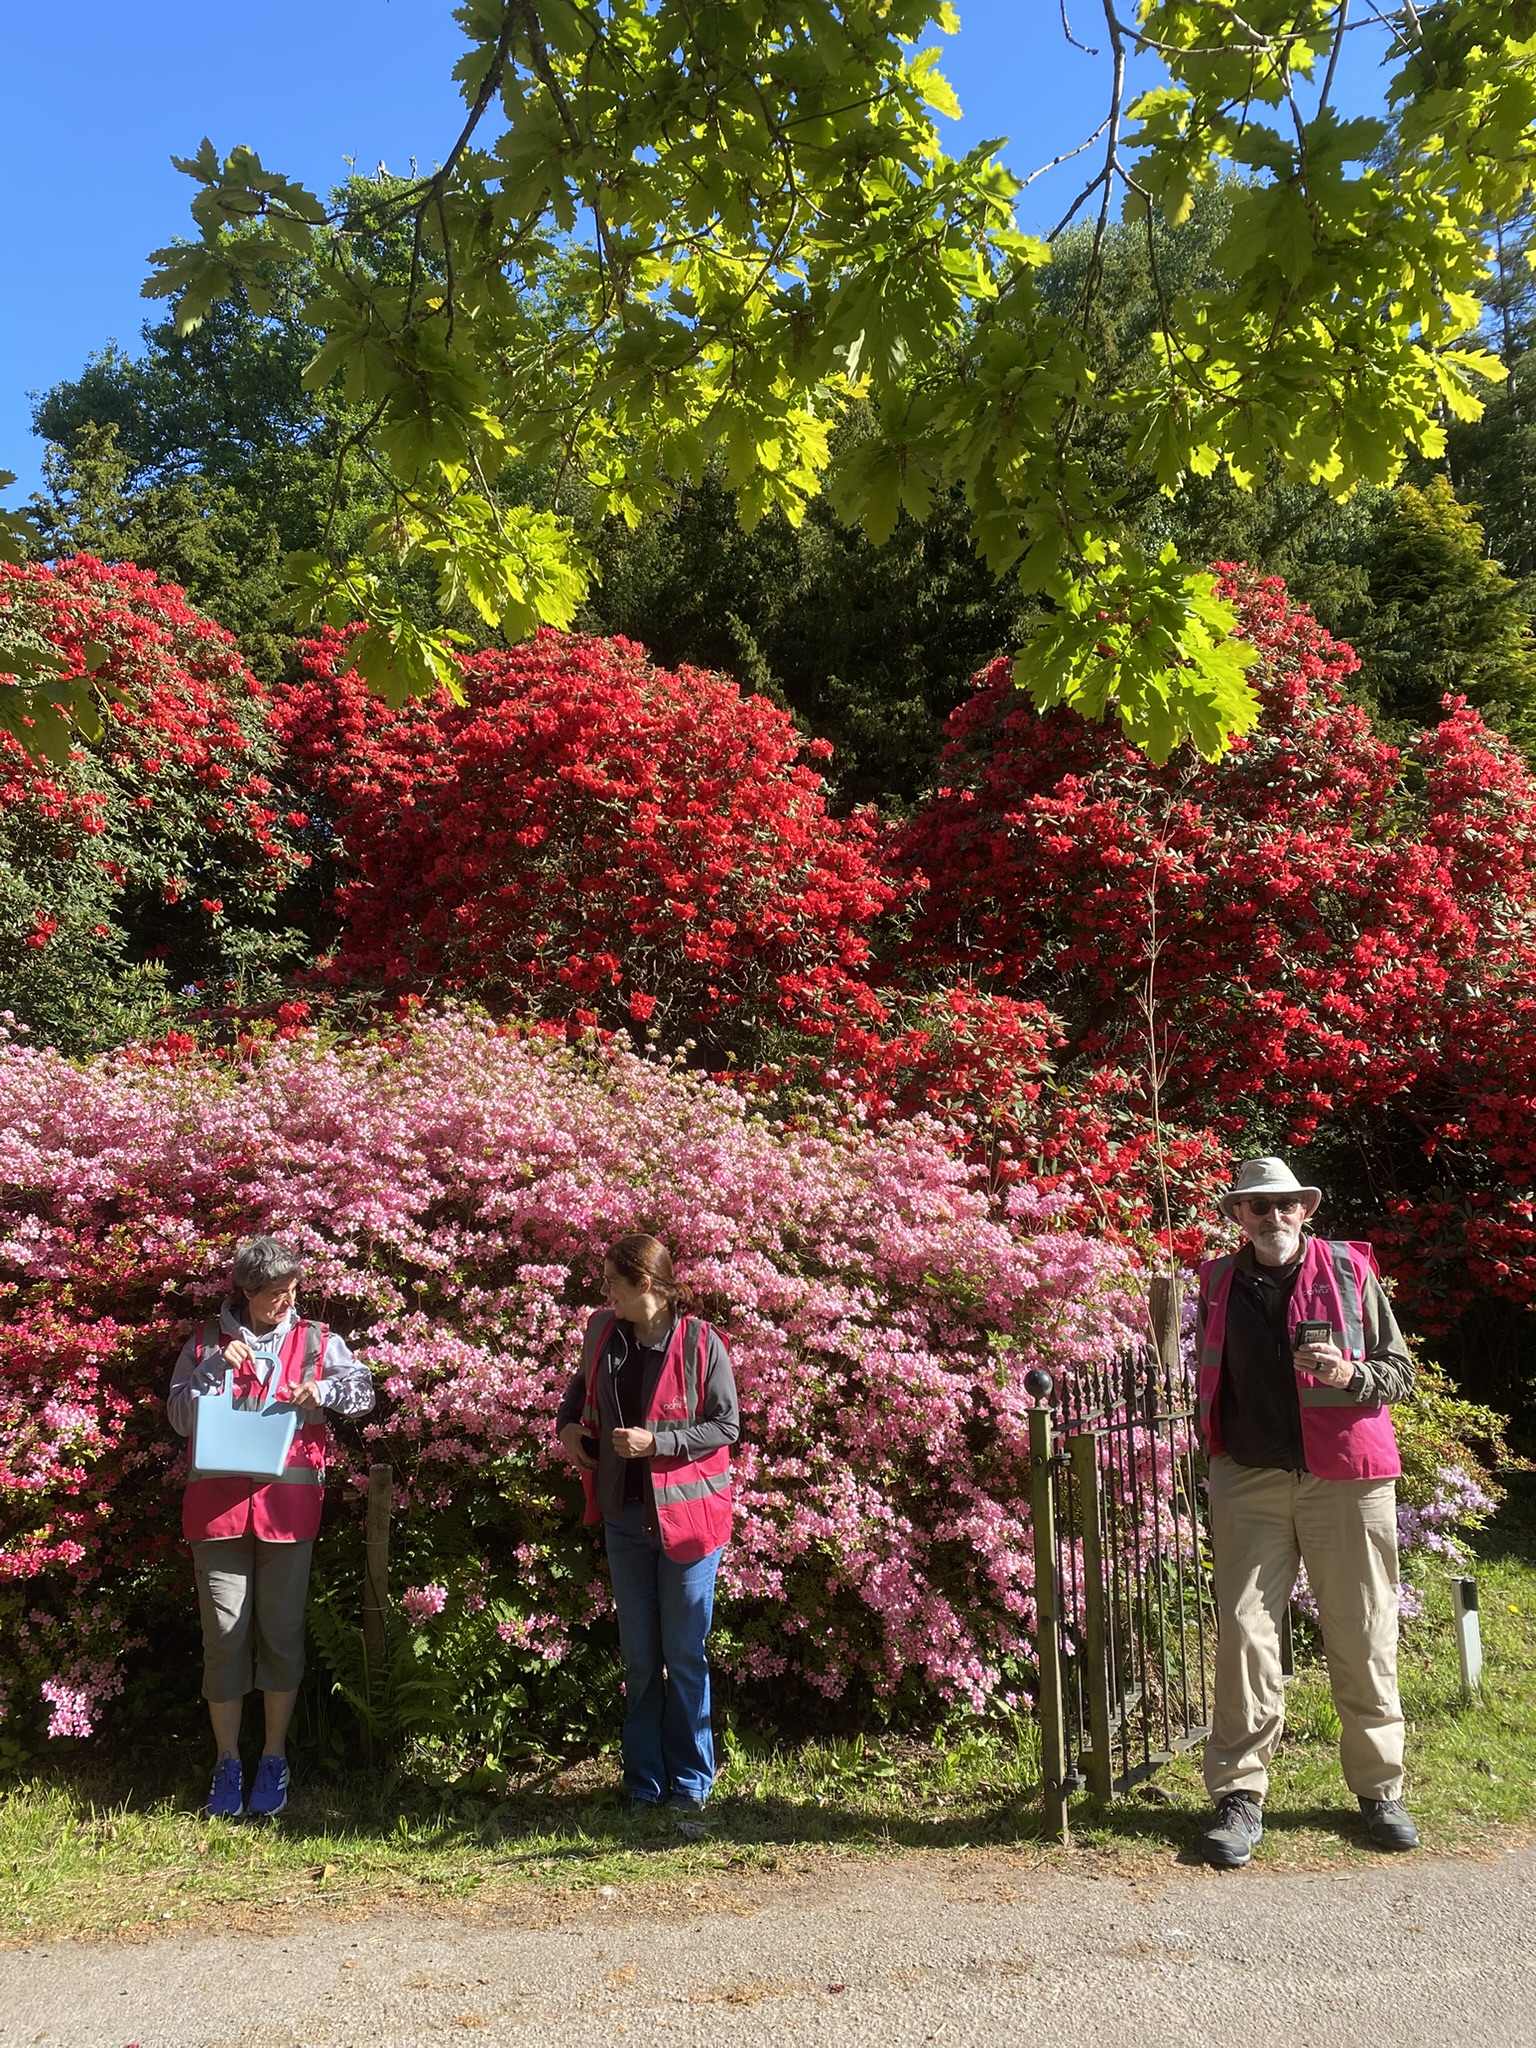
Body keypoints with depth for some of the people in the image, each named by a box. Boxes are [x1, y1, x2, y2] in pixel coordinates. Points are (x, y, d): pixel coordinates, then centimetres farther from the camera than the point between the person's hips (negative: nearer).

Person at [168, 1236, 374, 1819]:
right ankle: (227, 1763, 17)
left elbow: (365, 1390, 2)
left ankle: (274, 1759, 19)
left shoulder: (315, 1340, 8)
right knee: (224, 1634, 3)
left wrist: (324, 1389, -17)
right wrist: (215, 1365, -9)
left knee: (281, 1631, 5)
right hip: (217, 1504, 0)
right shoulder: (207, 1341, 8)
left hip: (287, 1504, 0)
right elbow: (180, 1418, 4)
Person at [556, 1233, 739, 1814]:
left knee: (684, 1655, 7)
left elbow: (726, 1425, -11)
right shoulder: (603, 1331, -1)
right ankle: (645, 1784, 27)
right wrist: (568, 1422, 0)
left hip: (686, 1512, -5)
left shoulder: (701, 1343, -15)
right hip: (625, 1515, 5)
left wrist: (655, 1441, -19)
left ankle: (691, 1783, 22)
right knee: (638, 1657, 14)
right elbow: (581, 1384, 19)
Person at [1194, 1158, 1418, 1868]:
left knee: (1363, 1637, 6)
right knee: (1243, 1631, -2)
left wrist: (1351, 1375, -14)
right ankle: (1239, 1796, 8)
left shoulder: (1350, 1271, 2)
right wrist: (1216, 1455, 11)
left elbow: (1400, 1370, 6)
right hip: (1250, 1482, 1)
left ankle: (1380, 1789, 23)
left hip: (1346, 1477, -1)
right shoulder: (1218, 1284, 8)